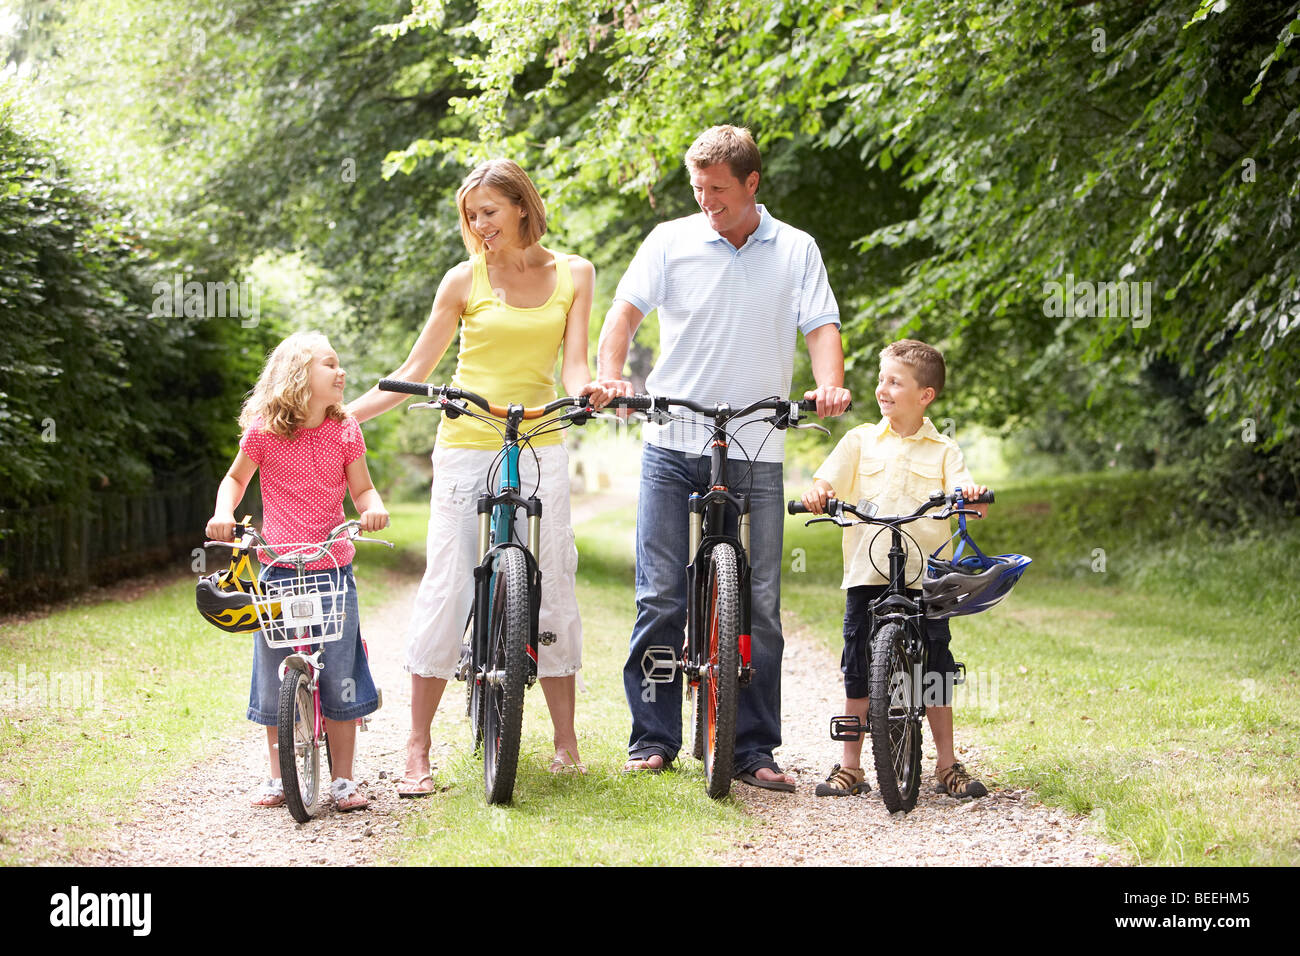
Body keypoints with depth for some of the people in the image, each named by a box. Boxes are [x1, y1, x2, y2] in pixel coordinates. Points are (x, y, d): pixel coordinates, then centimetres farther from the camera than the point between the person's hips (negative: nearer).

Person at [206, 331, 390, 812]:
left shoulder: (345, 431, 1)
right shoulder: (264, 431, -4)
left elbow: (362, 487, 9)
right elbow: (235, 478, 11)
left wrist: (374, 507, -13)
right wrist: (223, 512, -7)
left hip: (333, 567, 1)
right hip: (279, 569, -1)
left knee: (340, 677, -1)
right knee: (274, 678, 5)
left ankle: (343, 780, 11)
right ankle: (278, 777, 20)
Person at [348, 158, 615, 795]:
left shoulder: (573, 274, 7)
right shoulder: (465, 281, 3)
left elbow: (573, 363, 0)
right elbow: (413, 373, 4)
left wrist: (587, 389, -24)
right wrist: (339, 414, -6)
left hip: (539, 450, 1)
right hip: (466, 449, -1)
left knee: (552, 590, -1)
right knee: (446, 592, -6)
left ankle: (566, 741, 10)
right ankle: (417, 749, 0)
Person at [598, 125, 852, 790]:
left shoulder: (796, 250, 9)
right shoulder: (670, 242, 6)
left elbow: (821, 327, 3)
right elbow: (625, 312, 0)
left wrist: (829, 385, -18)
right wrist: (609, 379, -18)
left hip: (755, 456, 0)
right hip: (673, 445, 0)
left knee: (758, 604, 0)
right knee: (661, 598, -1)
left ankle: (754, 751, 7)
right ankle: (653, 739, 9)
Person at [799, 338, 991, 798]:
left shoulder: (943, 450, 7)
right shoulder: (860, 441, 9)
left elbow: (968, 500, -2)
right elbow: (827, 482, 1)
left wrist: (973, 496, -25)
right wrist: (816, 493, -21)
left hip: (925, 575, -1)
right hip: (867, 573, 1)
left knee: (935, 667, 2)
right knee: (859, 668, 3)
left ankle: (947, 765, 14)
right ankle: (850, 765, 13)